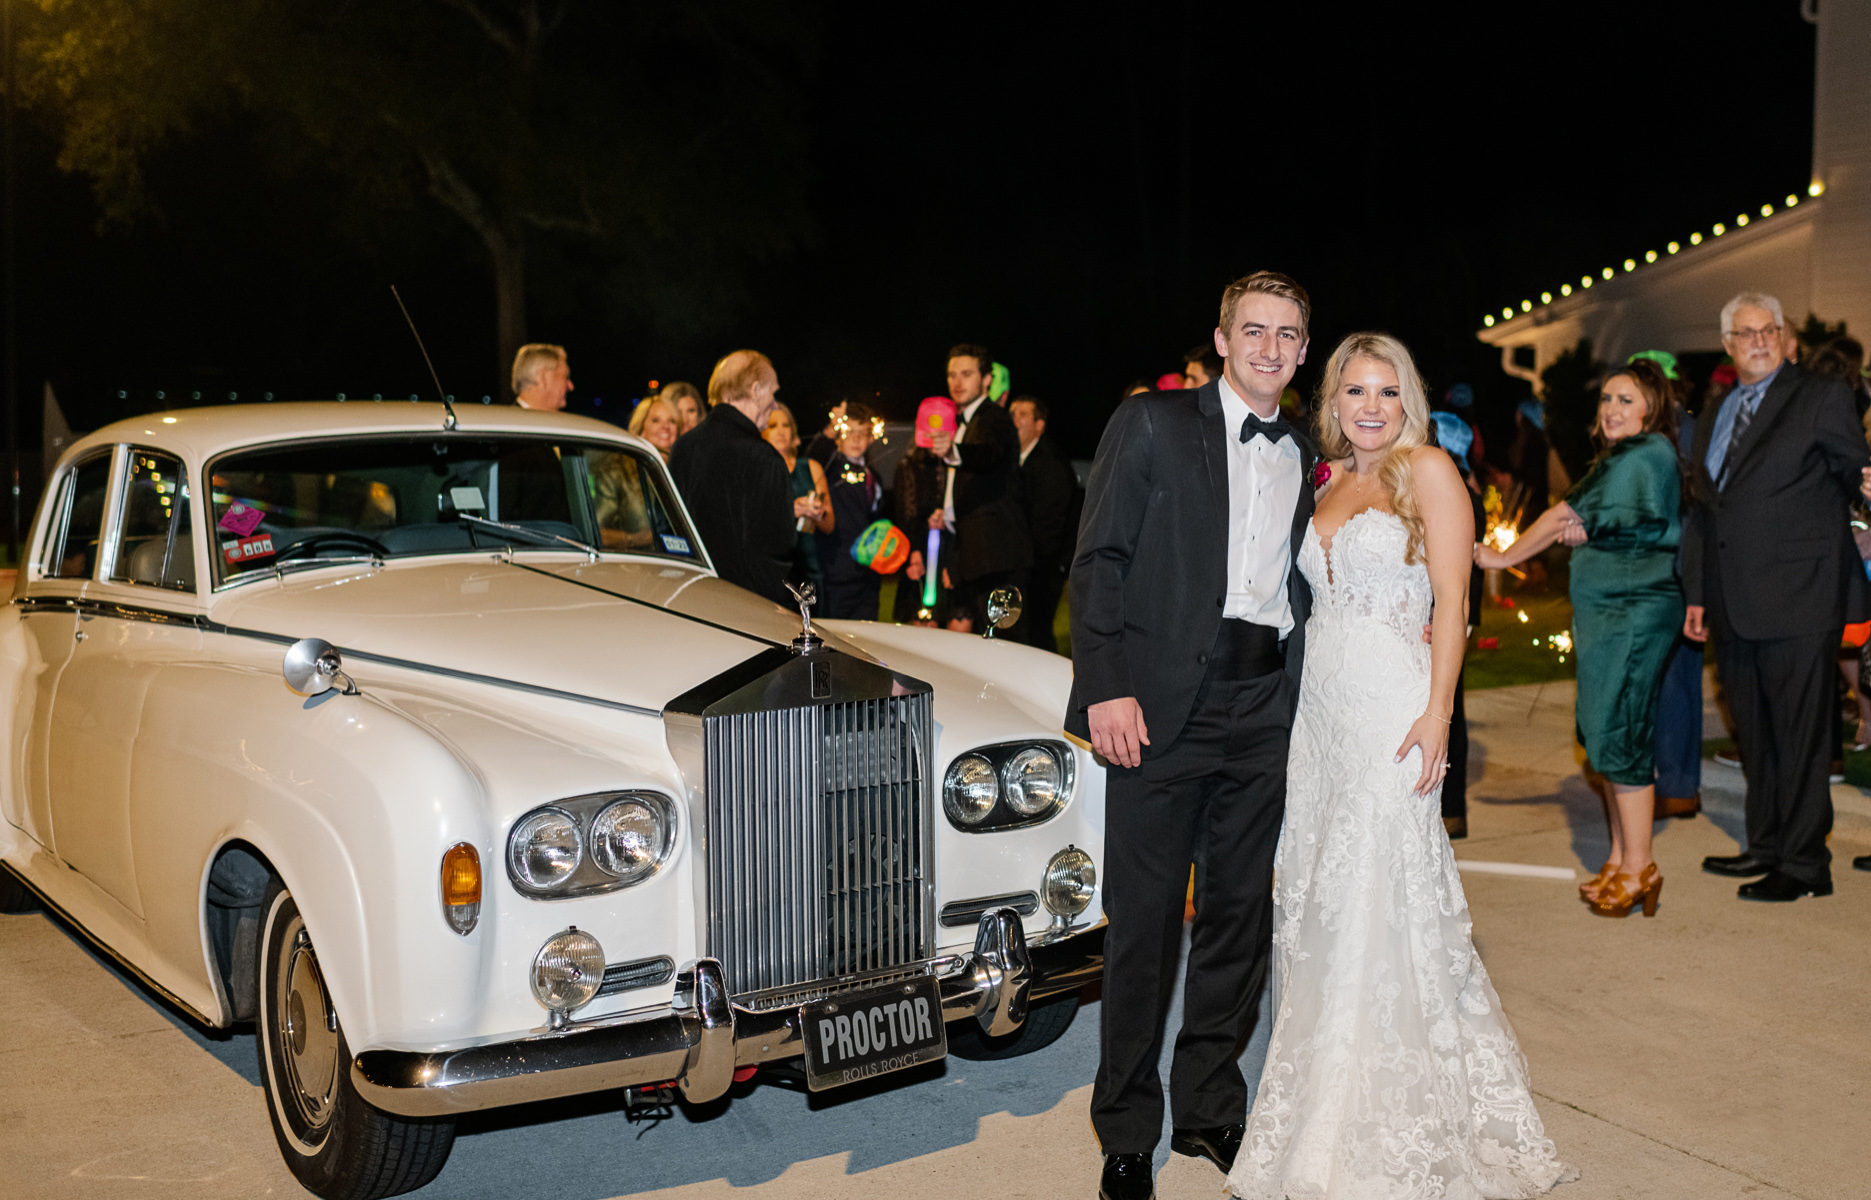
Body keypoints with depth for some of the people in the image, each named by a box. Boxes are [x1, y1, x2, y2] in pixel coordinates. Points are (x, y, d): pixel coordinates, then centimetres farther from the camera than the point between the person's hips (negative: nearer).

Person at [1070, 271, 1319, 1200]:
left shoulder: (1306, 458, 15)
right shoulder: (1153, 425, 1)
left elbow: (1301, 588, 16)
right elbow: (1099, 560, -5)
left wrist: (1306, 700, 6)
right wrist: (1105, 688, -14)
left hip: (1266, 706, 5)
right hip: (1164, 701, -5)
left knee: (1241, 912, 12)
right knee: (1143, 918, 0)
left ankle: (1209, 1107, 27)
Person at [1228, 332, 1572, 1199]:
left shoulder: (1428, 470, -3)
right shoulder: (1329, 485, 15)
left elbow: (1451, 599, -9)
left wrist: (1437, 711, -17)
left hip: (1390, 706, -7)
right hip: (1317, 706, 7)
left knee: (1381, 897, -5)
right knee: (1317, 898, 8)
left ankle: (1398, 1127, 7)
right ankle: (1332, 1103, 21)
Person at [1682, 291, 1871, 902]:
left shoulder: (1821, 399, -1)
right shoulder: (1712, 419, 18)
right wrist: (1697, 594, 17)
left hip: (1797, 600, -7)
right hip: (1734, 608, 7)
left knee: (1799, 736, -2)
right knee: (1755, 736, 15)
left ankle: (1804, 863, 7)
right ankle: (1767, 846, 27)